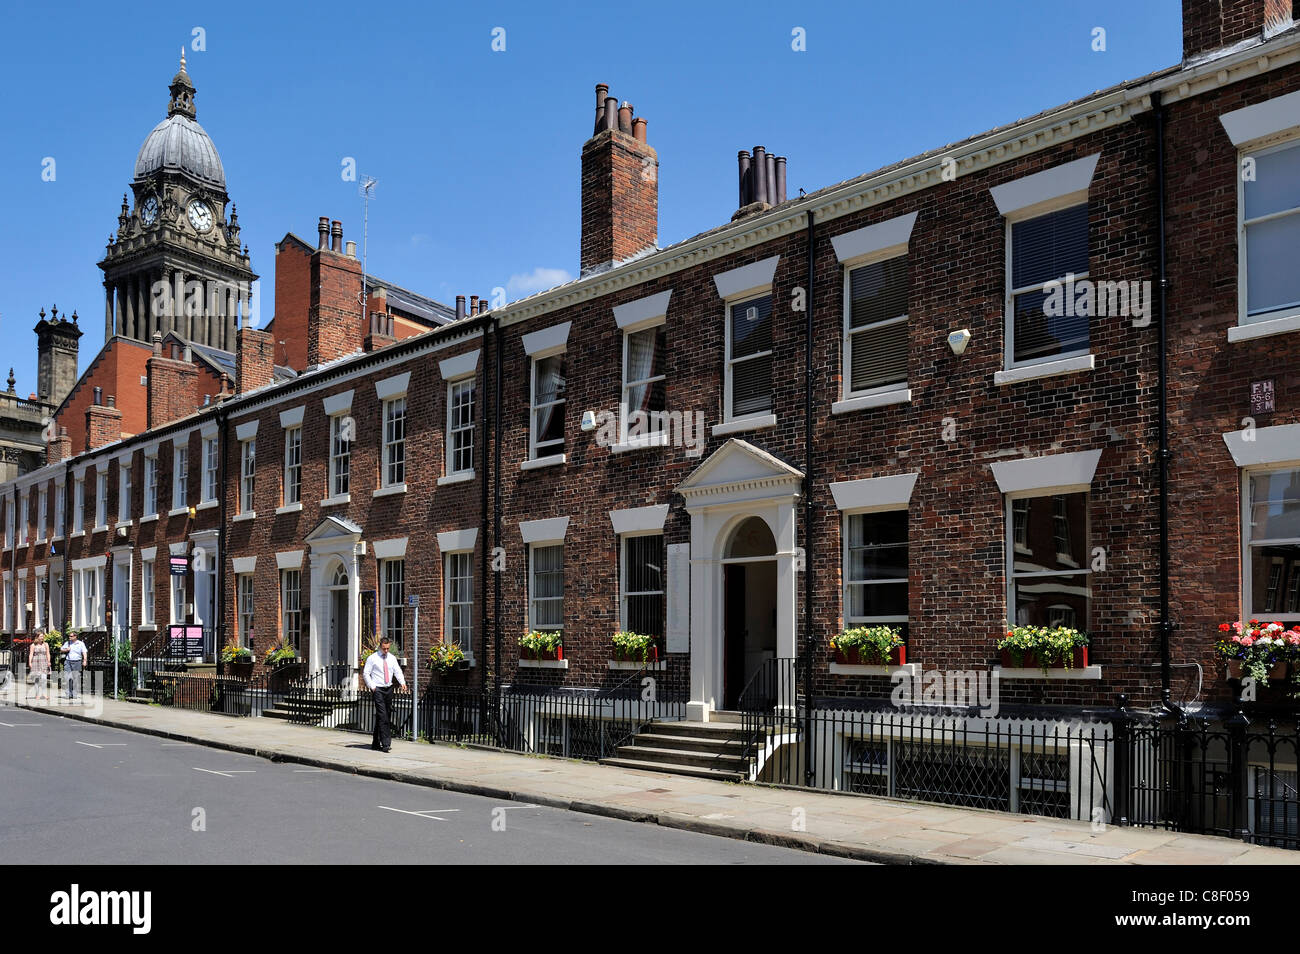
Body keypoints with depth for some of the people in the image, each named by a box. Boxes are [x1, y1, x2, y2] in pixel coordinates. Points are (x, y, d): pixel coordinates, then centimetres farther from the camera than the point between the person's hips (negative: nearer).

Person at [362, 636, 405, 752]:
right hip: (378, 689, -5)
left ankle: (376, 743, 18)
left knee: (381, 717, 10)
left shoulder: (392, 658, 10)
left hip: (389, 689, 5)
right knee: (383, 716, -13)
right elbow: (365, 673, -1)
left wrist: (402, 682, -12)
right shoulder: (373, 658, -2)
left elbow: (397, 671, 6)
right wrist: (372, 686, -11)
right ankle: (385, 743, -16)